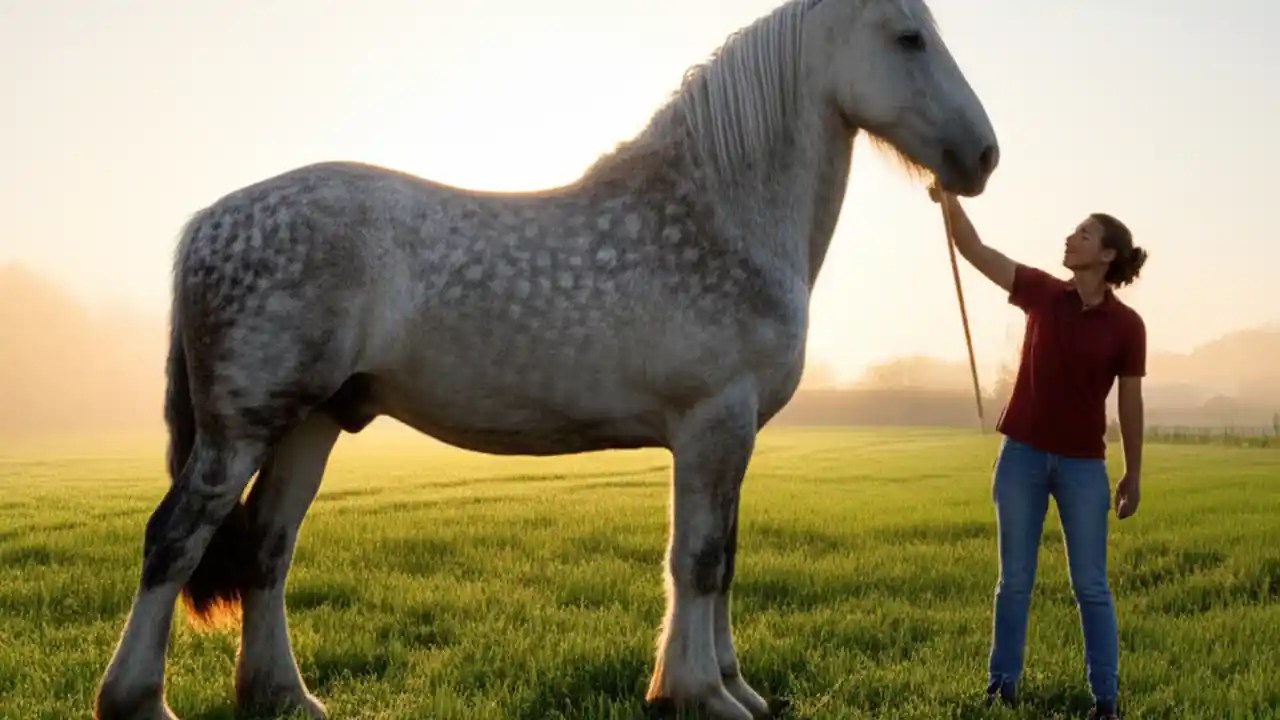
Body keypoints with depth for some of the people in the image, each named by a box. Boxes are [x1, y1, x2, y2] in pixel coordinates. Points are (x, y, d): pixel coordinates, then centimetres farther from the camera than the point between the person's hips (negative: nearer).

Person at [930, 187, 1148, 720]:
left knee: (1090, 585, 3)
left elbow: (1130, 401, 0)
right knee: (1015, 579, 8)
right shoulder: (1043, 294, 0)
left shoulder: (1126, 325, -6)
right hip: (1022, 454, 2)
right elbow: (975, 251, -5)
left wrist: (1133, 473, 2)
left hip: (1083, 464, -2)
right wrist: (950, 197, -18)